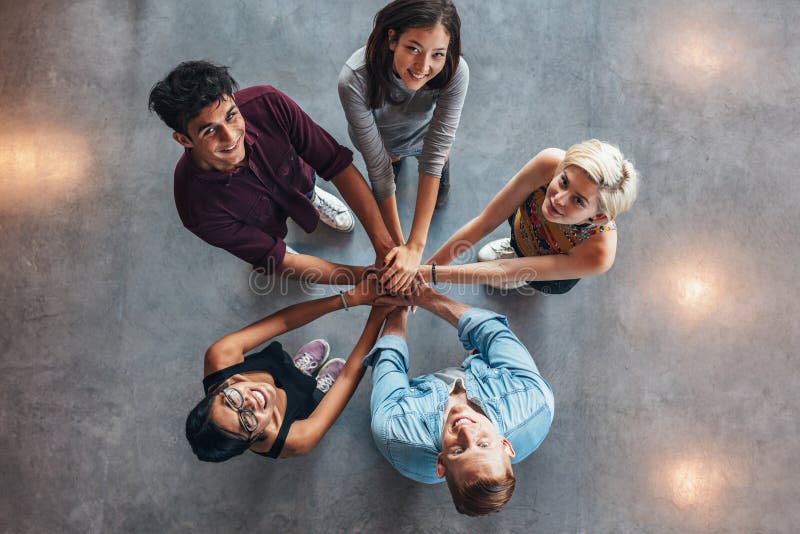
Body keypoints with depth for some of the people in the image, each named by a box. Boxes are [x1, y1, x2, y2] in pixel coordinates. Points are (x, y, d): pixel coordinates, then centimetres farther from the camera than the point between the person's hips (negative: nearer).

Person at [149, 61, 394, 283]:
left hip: (301, 184, 2)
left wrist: (384, 243, -41)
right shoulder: (199, 209, -44)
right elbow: (281, 260, -33)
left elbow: (338, 163, -33)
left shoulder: (268, 104, -41)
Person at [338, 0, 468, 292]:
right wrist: (398, 245, -35)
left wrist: (415, 246, -42)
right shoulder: (354, 80, -45)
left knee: (438, 196, 26)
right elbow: (378, 169, -37)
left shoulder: (455, 72, -41)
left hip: (425, 134, 1)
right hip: (379, 137, -1)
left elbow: (434, 158, -38)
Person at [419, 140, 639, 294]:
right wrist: (426, 266, -31)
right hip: (523, 223, 2)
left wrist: (430, 274, -44)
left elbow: (506, 271, -41)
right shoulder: (549, 162, -41)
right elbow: (486, 222, -30)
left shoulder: (599, 254, -46)